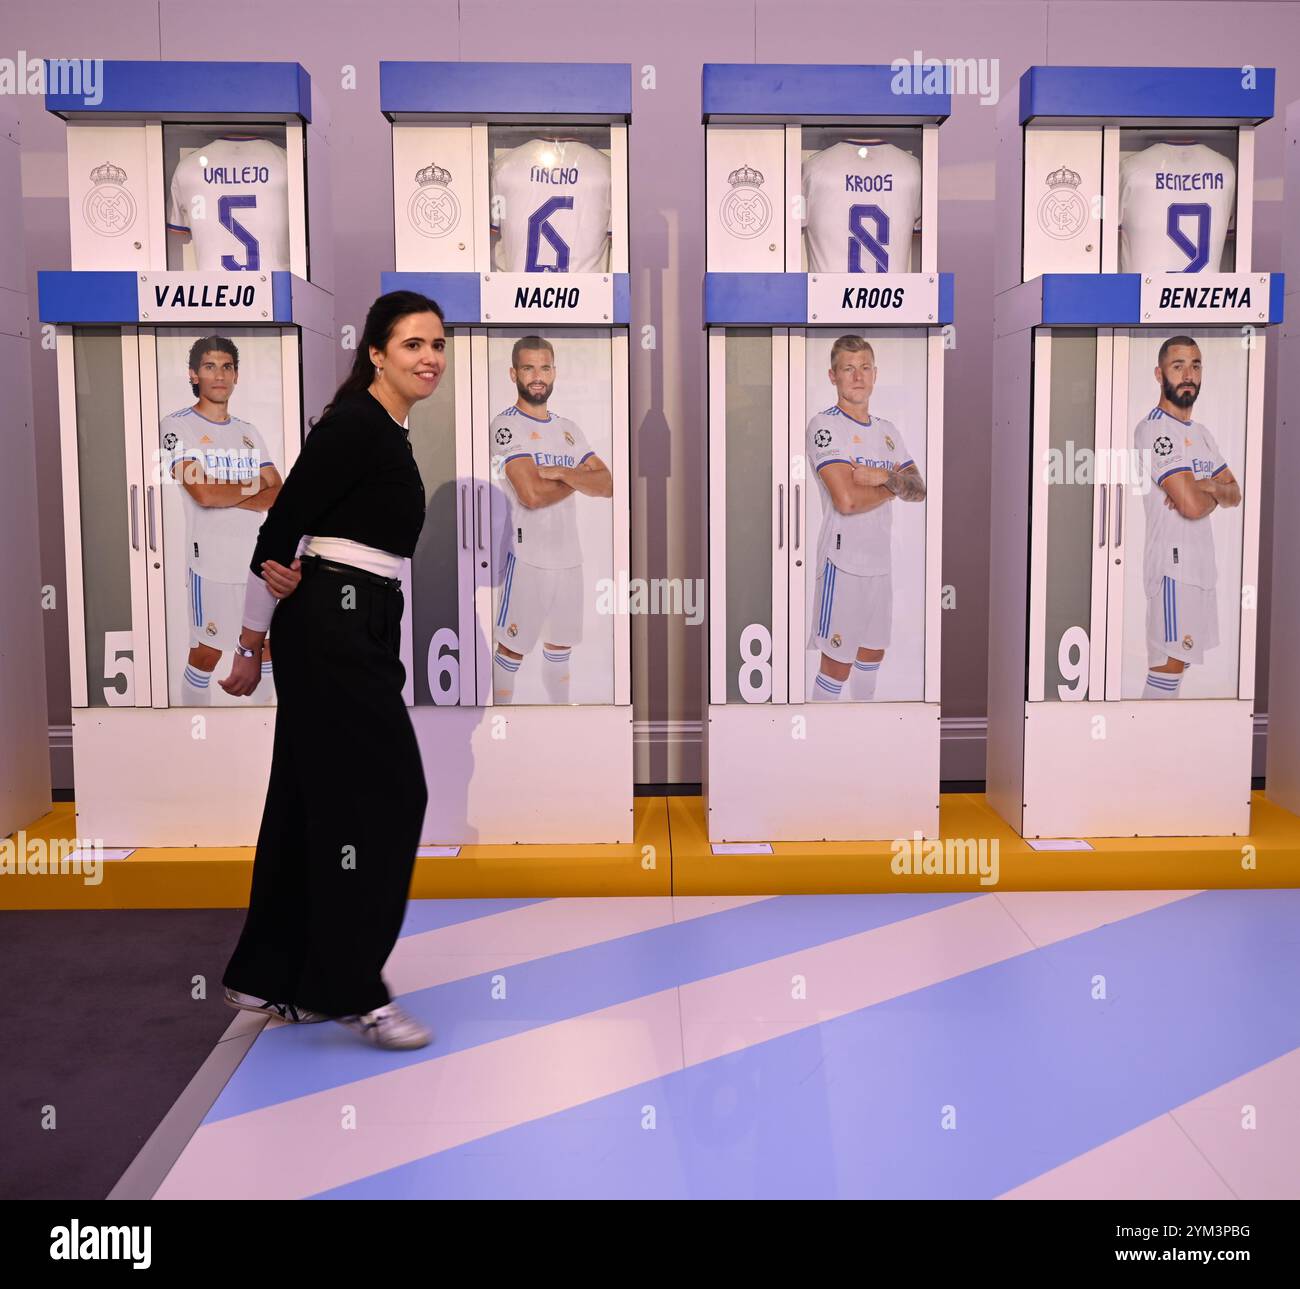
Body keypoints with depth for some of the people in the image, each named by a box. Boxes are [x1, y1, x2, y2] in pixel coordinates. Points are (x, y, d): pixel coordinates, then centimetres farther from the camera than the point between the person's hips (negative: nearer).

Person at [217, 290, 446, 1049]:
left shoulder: (391, 434, 17)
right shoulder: (355, 424, -12)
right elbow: (283, 525, -13)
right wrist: (249, 646, -9)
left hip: (358, 628, 10)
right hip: (333, 627, -10)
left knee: (317, 799, 12)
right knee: (380, 793, -6)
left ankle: (271, 979, 23)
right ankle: (349, 988, 4)